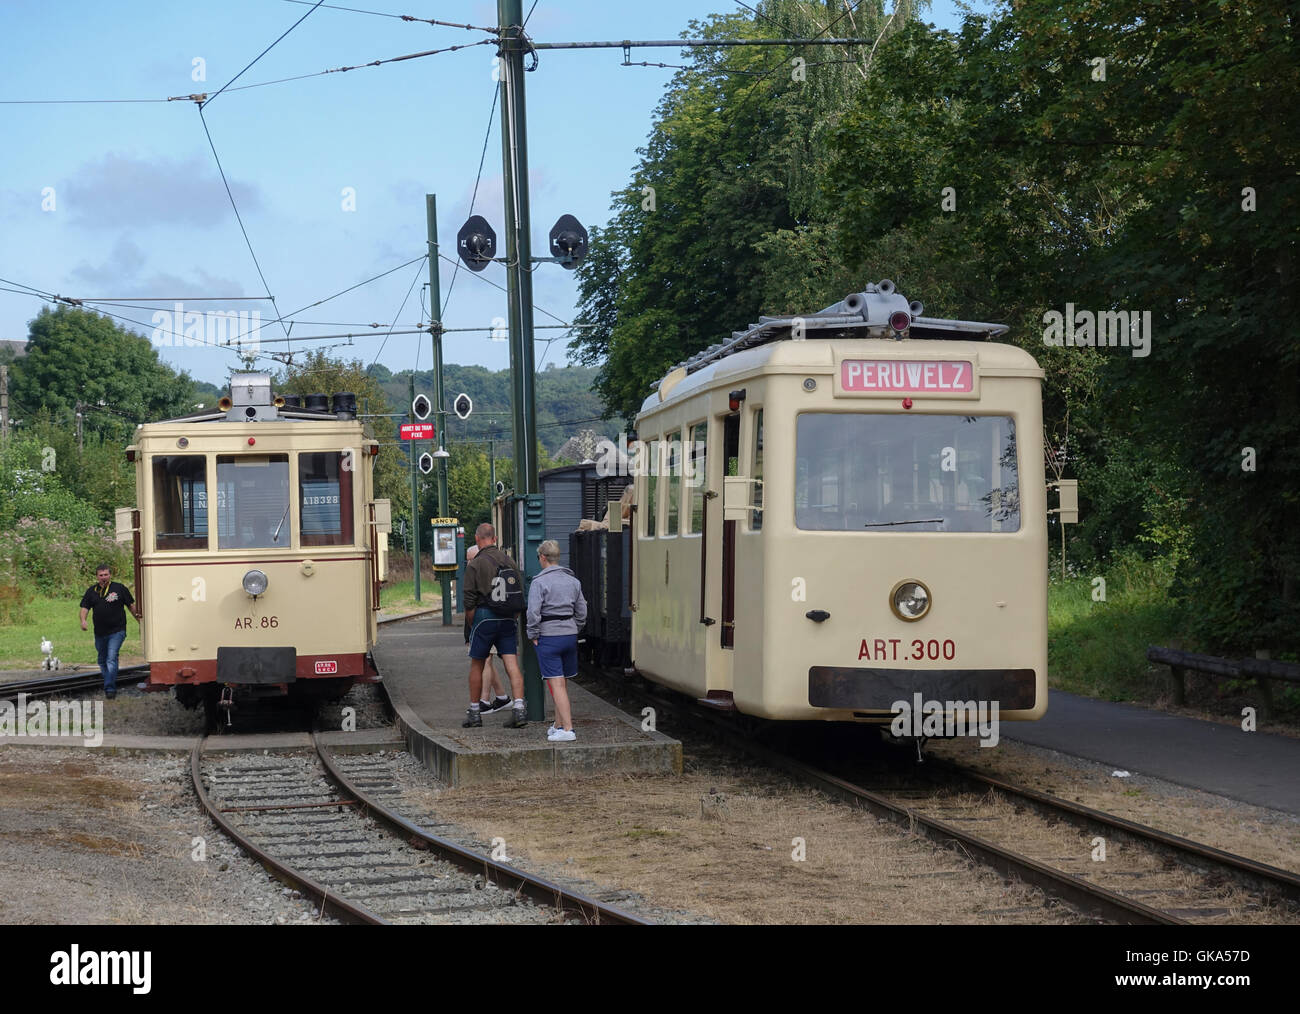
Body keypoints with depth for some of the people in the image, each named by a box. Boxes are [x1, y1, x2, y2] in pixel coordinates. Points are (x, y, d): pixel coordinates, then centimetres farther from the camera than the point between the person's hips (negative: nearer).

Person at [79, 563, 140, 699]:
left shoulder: (119, 589, -2)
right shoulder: (91, 591, 7)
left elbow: (131, 606, 4)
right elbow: (85, 607, 5)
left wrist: (140, 621, 6)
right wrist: (83, 620, -15)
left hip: (116, 631, -5)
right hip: (100, 632, 5)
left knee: (111, 659, -16)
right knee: (102, 660, 18)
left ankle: (110, 688, -18)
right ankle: (106, 677, 39)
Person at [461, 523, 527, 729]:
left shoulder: (474, 565, -7)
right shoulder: (509, 562, 7)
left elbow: (469, 601, -8)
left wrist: (472, 626, 3)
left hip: (485, 616, -4)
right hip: (508, 619, 4)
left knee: (476, 666, 9)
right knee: (512, 664, -1)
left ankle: (474, 712, 15)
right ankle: (519, 708, -15)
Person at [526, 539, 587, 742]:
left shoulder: (540, 582, -11)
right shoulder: (573, 581, 9)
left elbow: (533, 613, -17)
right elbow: (582, 612, 12)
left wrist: (533, 635, -5)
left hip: (549, 636, -6)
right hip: (570, 634, 6)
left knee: (557, 684, -8)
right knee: (562, 683, 18)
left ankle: (568, 730, -14)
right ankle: (559, 725, 26)